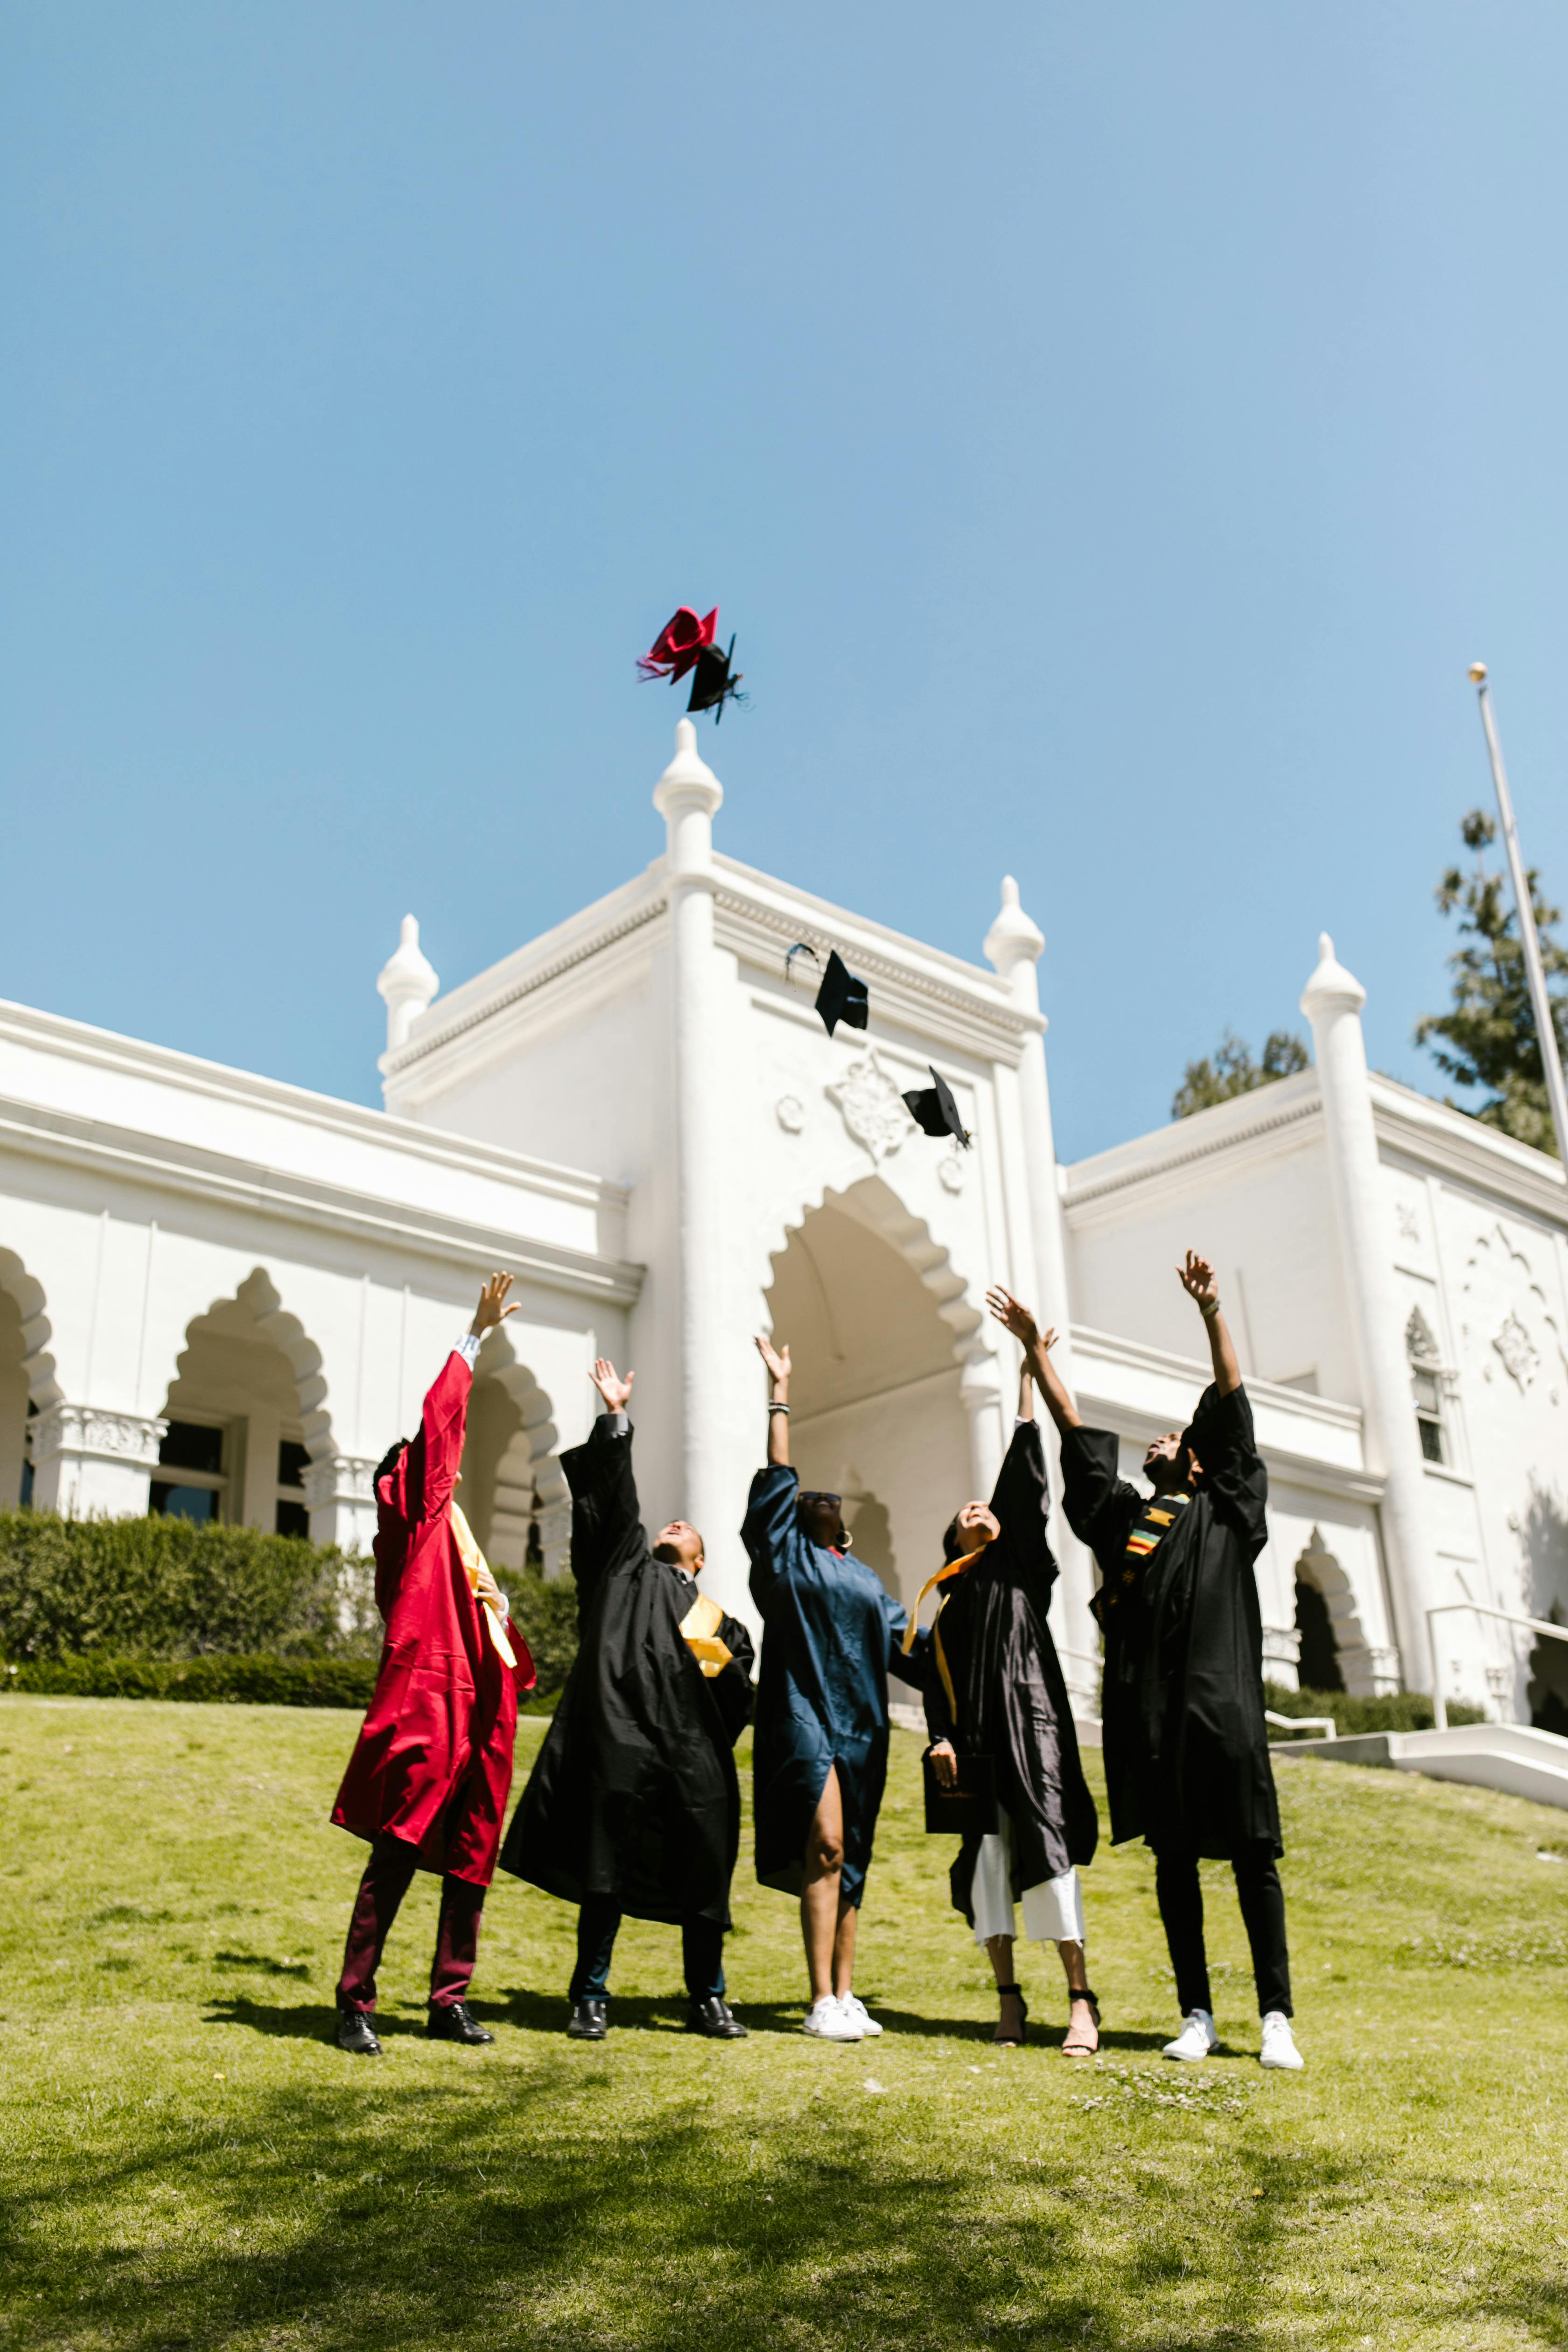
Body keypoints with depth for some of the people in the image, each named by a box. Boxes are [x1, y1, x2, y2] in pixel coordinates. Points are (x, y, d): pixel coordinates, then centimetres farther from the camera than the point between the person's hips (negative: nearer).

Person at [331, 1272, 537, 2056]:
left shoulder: (456, 1540, 26)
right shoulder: (417, 1520, 4)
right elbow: (439, 1419, -5)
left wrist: (498, 1603, 14)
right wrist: (476, 1333, -3)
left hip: (476, 1712, 8)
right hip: (425, 1702, -8)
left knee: (471, 1862, 8)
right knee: (396, 1853, -9)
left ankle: (450, 2000, 14)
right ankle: (355, 2004, -3)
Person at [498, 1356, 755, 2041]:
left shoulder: (722, 1622, 24)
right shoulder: (625, 1570, 22)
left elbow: (740, 1702, 15)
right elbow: (614, 1502, 11)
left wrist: (723, 1667, -7)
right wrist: (615, 1418, 5)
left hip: (692, 1759, 2)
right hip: (619, 1743, -2)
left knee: (702, 1881, 0)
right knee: (605, 1875, -3)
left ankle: (708, 2000, 14)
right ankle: (590, 1999, 8)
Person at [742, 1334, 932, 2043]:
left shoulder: (864, 1578, 22)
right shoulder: (783, 1553, 7)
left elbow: (907, 1641, 24)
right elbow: (777, 1479, -1)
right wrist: (780, 1391, -3)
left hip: (861, 1721, 6)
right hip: (803, 1710, -6)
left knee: (849, 1862, 6)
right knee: (824, 1844, -16)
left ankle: (846, 1995, 10)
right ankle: (822, 2003, -15)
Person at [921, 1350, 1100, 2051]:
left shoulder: (1021, 1569, 15)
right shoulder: (950, 1607, 21)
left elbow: (1025, 1476, 9)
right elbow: (937, 1679, 13)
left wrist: (1029, 1371, 5)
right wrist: (940, 1738, -6)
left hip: (1030, 1721, -3)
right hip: (976, 1732, 3)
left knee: (1047, 1847, -12)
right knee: (987, 1854, -2)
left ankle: (1081, 1999, -14)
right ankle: (1008, 1996, 2)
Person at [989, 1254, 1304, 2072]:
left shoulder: (1226, 1509, 12)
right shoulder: (1122, 1514, 18)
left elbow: (1232, 1412, 3)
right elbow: (1076, 1432, 18)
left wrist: (1212, 1314, -5)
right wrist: (1036, 1349, 15)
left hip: (1223, 1703, -3)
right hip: (1149, 1706, 3)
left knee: (1254, 1859, -2)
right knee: (1174, 1863, 6)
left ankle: (1276, 2017, 3)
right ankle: (1196, 2014, 13)